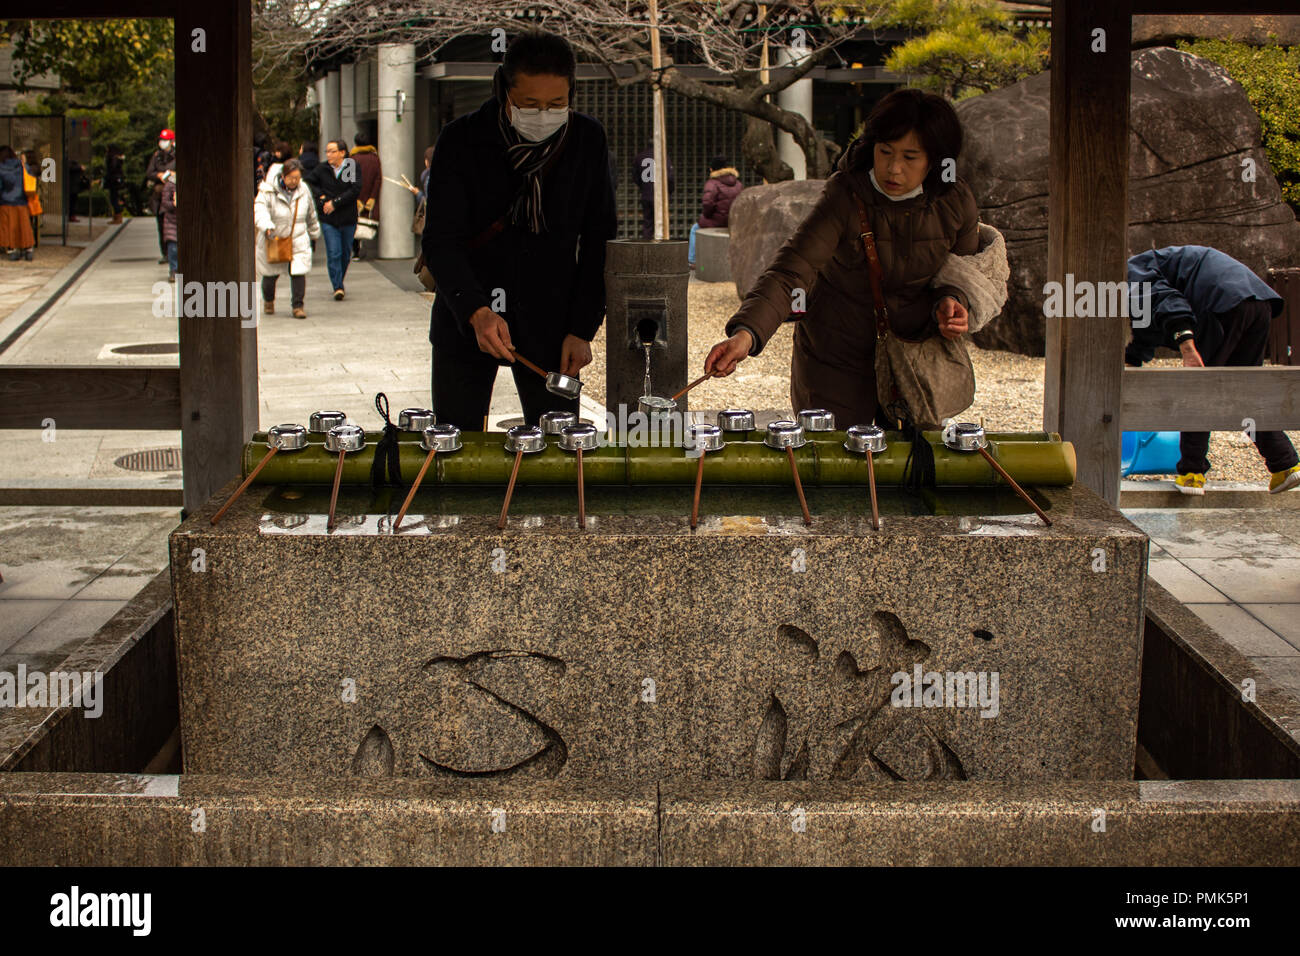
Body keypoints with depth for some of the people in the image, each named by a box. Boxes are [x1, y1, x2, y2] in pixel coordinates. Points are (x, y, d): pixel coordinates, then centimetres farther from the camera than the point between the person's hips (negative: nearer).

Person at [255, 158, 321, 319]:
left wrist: (314, 232, 28)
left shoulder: (304, 190, 1)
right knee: (270, 274, 10)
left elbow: (311, 214, 17)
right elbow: (260, 210, -27)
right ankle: (268, 300, 36)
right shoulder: (268, 191, -13)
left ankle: (298, 306, 0)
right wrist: (267, 227, -44)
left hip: (298, 241, 2)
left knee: (298, 272, -10)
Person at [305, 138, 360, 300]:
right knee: (333, 253, -9)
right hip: (328, 219, 0)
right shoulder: (321, 168, 1)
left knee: (346, 253, 12)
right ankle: (337, 287, -9)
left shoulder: (352, 167, -6)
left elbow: (355, 190, -14)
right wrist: (321, 196, -5)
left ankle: (339, 281, 32)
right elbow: (309, 183, 12)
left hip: (348, 219, 0)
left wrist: (335, 203, -16)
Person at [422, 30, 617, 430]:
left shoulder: (588, 139, -2)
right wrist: (476, 311, -29)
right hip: (464, 320, -1)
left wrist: (582, 329, -5)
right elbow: (440, 240, -12)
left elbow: (600, 241, 4)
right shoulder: (461, 140, -8)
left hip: (549, 323, 1)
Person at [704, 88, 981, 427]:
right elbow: (789, 271, -30)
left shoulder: (956, 202, -10)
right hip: (837, 361, -3)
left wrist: (952, 301, -18)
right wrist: (746, 332, -46)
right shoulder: (845, 195, -21)